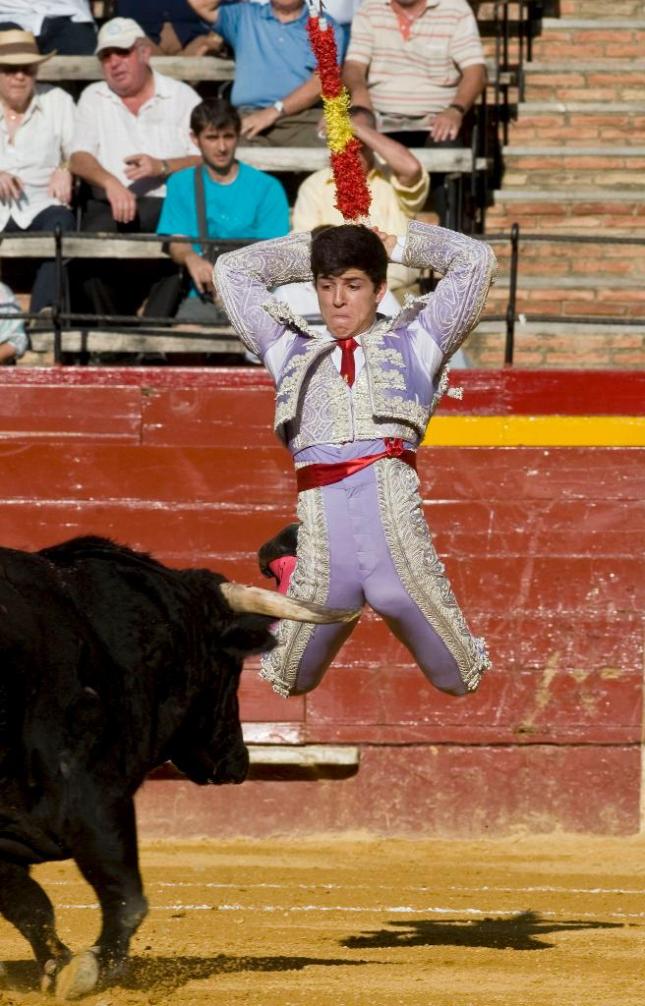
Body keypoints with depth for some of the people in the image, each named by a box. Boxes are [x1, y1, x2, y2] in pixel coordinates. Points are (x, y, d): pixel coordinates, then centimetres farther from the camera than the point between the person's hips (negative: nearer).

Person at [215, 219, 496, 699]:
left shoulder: (412, 343, 20)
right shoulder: (291, 350, 25)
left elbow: (475, 259, 19)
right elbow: (232, 269, 31)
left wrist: (397, 245, 28)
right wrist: (310, 251, 34)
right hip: (322, 527, 1)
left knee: (458, 678, 6)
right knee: (293, 680, 14)